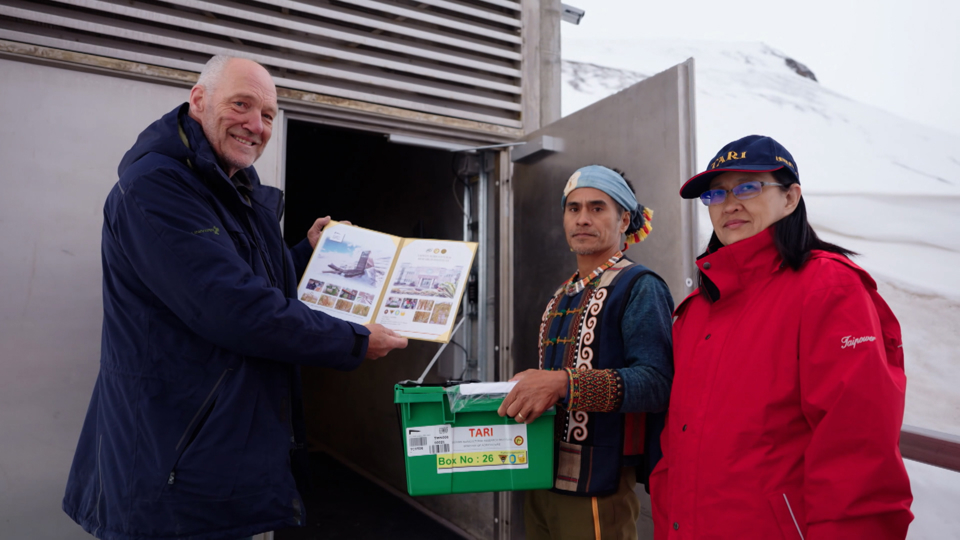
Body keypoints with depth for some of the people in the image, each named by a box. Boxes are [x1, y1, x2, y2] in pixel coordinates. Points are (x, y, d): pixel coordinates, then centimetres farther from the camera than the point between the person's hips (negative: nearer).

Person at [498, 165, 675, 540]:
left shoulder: (639, 288, -10)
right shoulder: (561, 297, 15)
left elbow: (656, 382, -23)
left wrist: (565, 384, -33)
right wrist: (527, 387, 3)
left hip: (598, 484, -7)